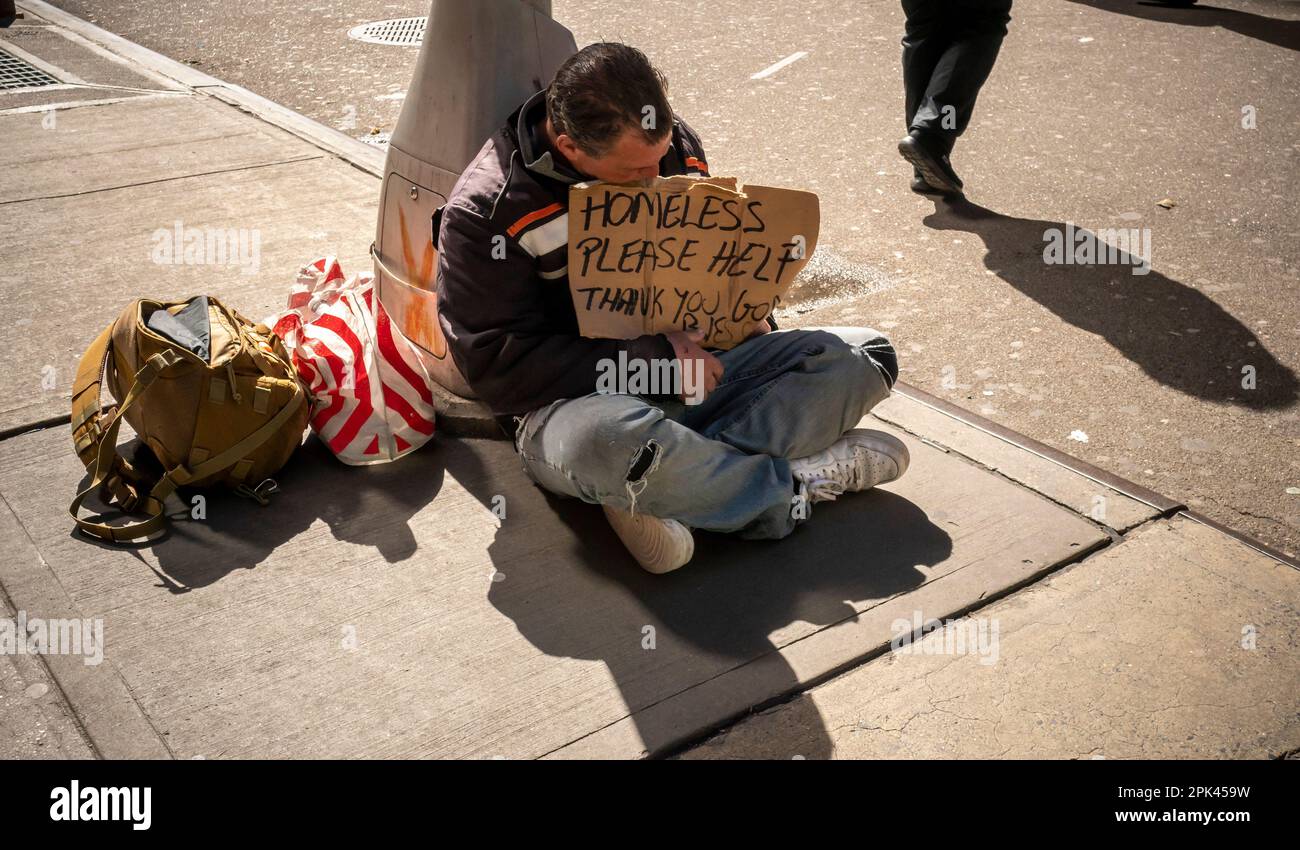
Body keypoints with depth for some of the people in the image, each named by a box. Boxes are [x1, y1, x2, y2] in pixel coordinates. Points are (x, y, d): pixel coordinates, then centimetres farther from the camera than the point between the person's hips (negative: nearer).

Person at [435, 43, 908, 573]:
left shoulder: (673, 147, 3)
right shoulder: (486, 213, -14)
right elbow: (500, 366, -18)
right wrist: (657, 358, -22)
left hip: (696, 366, 6)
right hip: (577, 397, -6)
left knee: (863, 355, -9)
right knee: (607, 440, -44)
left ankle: (687, 481, -26)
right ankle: (794, 487, -17)